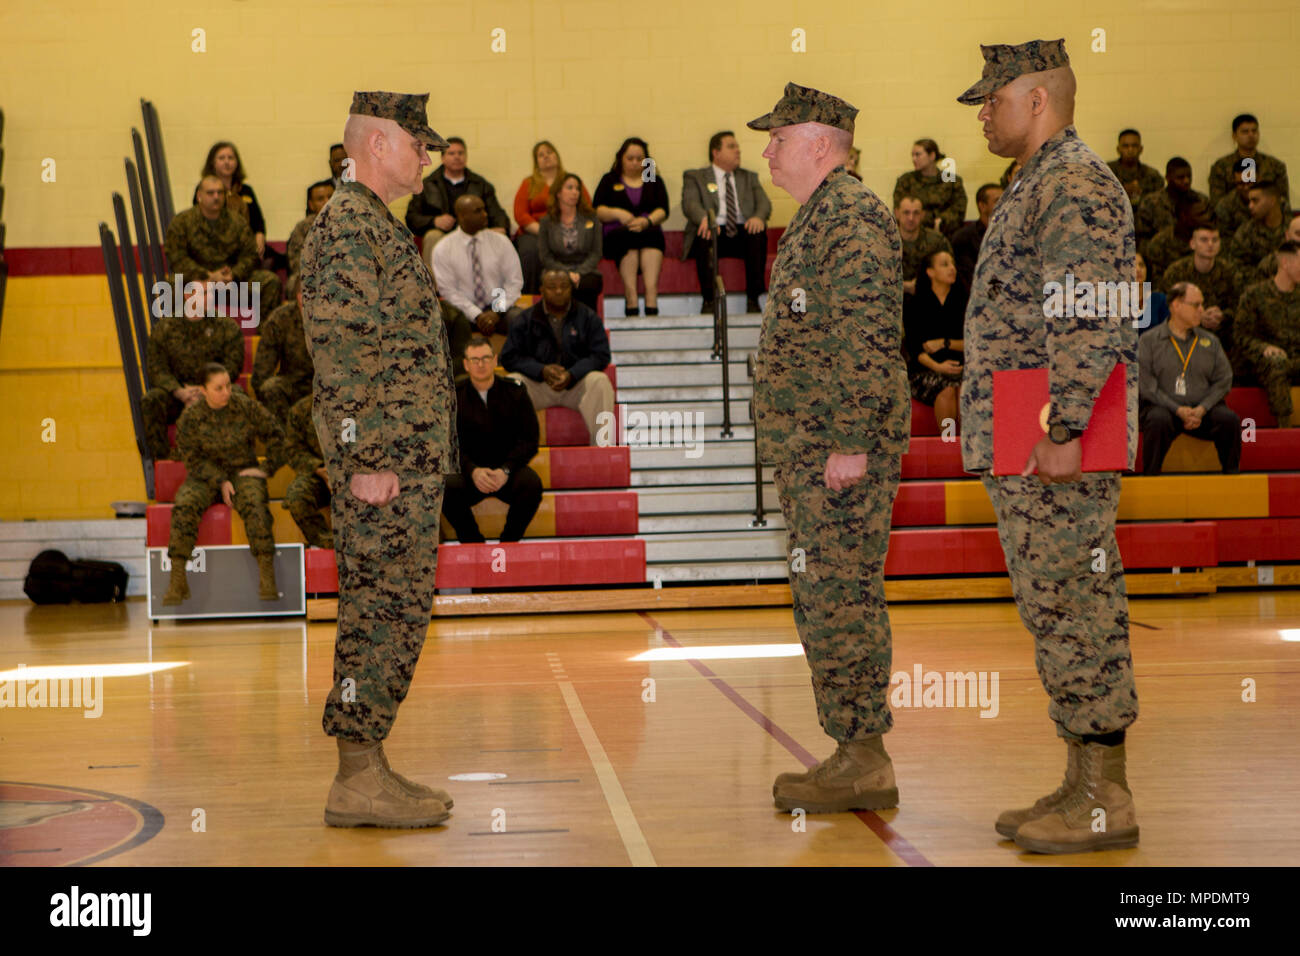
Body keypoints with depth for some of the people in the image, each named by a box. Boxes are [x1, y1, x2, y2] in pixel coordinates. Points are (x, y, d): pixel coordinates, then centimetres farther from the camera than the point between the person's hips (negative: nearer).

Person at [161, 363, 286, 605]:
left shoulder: (246, 406, -2)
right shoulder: (190, 417, -5)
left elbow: (274, 434, 7)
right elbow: (193, 459, -4)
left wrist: (268, 468, 0)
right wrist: (220, 482, -15)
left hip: (243, 471, 0)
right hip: (206, 476, 0)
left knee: (253, 506, -33)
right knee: (184, 506, -29)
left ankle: (267, 577, -33)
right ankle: (177, 582, -27)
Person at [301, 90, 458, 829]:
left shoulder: (377, 227, 20)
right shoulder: (349, 226, -12)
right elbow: (337, 353, -20)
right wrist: (364, 460, -22)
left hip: (407, 457, 10)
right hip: (385, 459, -10)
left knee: (388, 612, 11)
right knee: (386, 612, -7)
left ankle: (367, 769, 17)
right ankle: (359, 782, -3)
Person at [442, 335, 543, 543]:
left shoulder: (514, 390, 1)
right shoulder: (454, 395, 1)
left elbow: (529, 440, -2)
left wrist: (505, 471, -18)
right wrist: (472, 471, -21)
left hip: (508, 470, 0)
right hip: (470, 472, 0)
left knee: (532, 484, -31)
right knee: (446, 488, -31)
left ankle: (509, 542, -9)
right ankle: (473, 543, -9)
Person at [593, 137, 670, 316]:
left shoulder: (654, 181, 22)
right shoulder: (609, 180, 20)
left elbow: (663, 211, 5)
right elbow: (597, 210, 6)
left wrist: (647, 221, -17)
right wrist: (617, 213, -14)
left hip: (650, 233, 1)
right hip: (616, 236, -1)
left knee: (652, 235, -35)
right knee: (628, 238, -36)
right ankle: (631, 295, -49)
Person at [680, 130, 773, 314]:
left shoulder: (749, 177, 25)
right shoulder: (695, 177, 14)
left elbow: (764, 202, 9)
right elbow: (689, 204, -5)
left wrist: (758, 217, -18)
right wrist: (704, 218, -29)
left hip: (743, 232, 2)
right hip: (713, 233, -2)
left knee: (758, 232, -31)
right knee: (705, 235, -36)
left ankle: (753, 299, -31)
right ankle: (709, 300, -33)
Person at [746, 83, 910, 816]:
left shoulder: (853, 217, -13)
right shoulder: (816, 220, 21)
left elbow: (869, 339, -21)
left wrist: (852, 443, -24)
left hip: (843, 450, -11)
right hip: (811, 451, 11)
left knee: (841, 598, -8)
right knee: (830, 598, 11)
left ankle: (865, 762, -2)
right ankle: (855, 756, 17)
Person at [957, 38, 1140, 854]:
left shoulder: (1076, 187, -12)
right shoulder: (1045, 187, 21)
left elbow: (1091, 321, -22)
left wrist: (1066, 432, -25)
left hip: (1053, 451, -11)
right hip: (1024, 447, 11)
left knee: (1074, 612, -7)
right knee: (1066, 614, 12)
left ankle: (1105, 802, -2)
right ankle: (1084, 787, 19)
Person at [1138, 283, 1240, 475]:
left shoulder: (1210, 341, 17)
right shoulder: (1149, 341, 6)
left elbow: (1223, 380, 9)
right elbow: (1146, 385, -4)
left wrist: (1202, 409, -9)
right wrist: (1178, 410, -16)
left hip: (1202, 410, 3)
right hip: (1164, 407, -3)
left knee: (1229, 419, -24)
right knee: (1159, 420, -36)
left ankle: (1231, 474, -10)